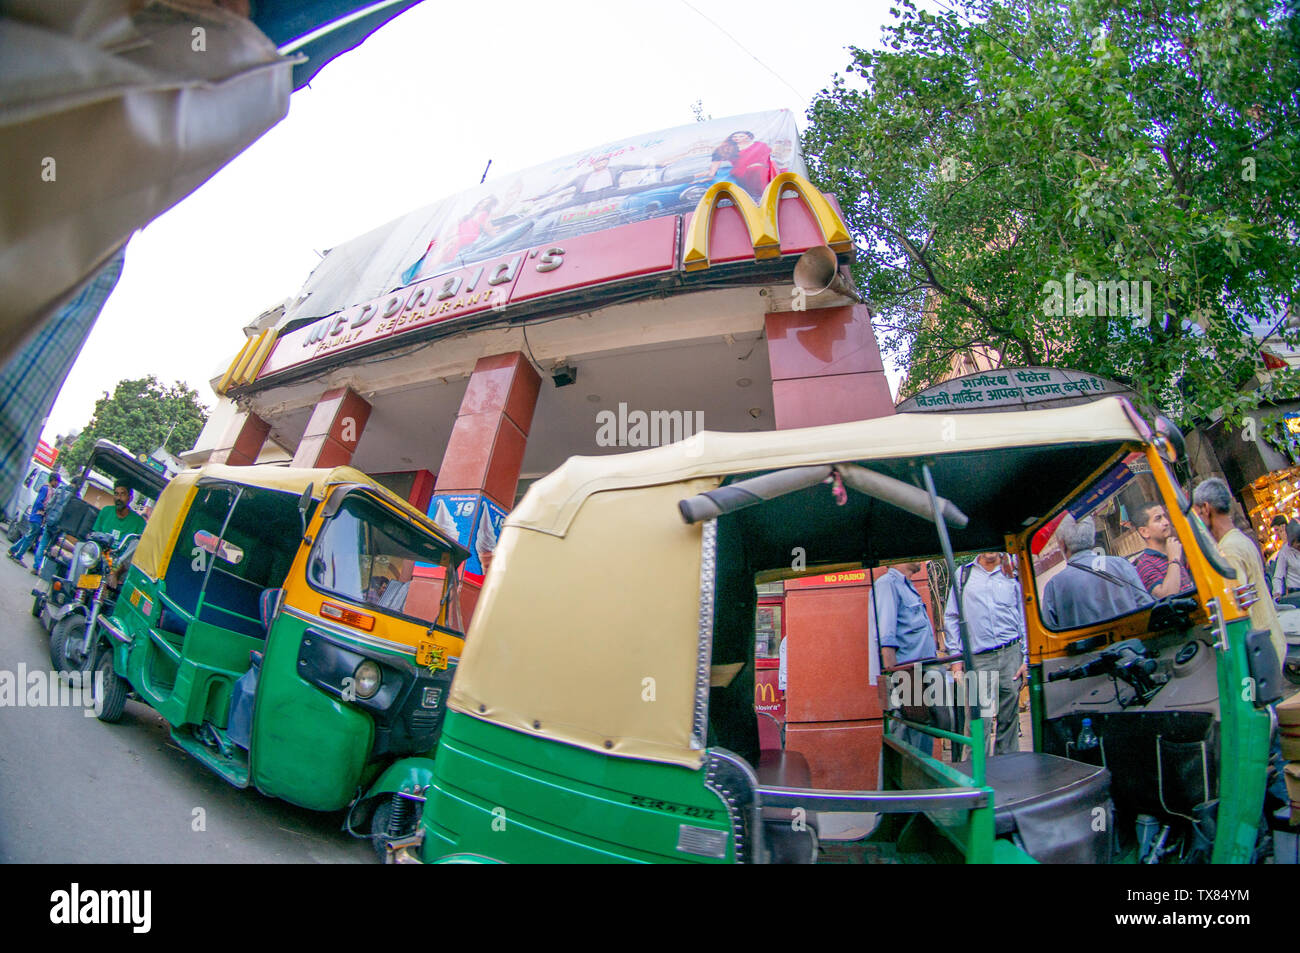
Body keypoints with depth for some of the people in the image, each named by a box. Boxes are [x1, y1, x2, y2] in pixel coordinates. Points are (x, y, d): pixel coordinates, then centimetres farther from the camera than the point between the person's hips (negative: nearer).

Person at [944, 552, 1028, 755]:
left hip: (1011, 655, 2)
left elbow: (1025, 619, 11)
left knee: (1009, 719, 6)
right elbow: (951, 618, 7)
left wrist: (1026, 659, 3)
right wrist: (955, 657, 1)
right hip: (977, 658, -1)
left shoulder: (1013, 575, 11)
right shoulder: (963, 574, 8)